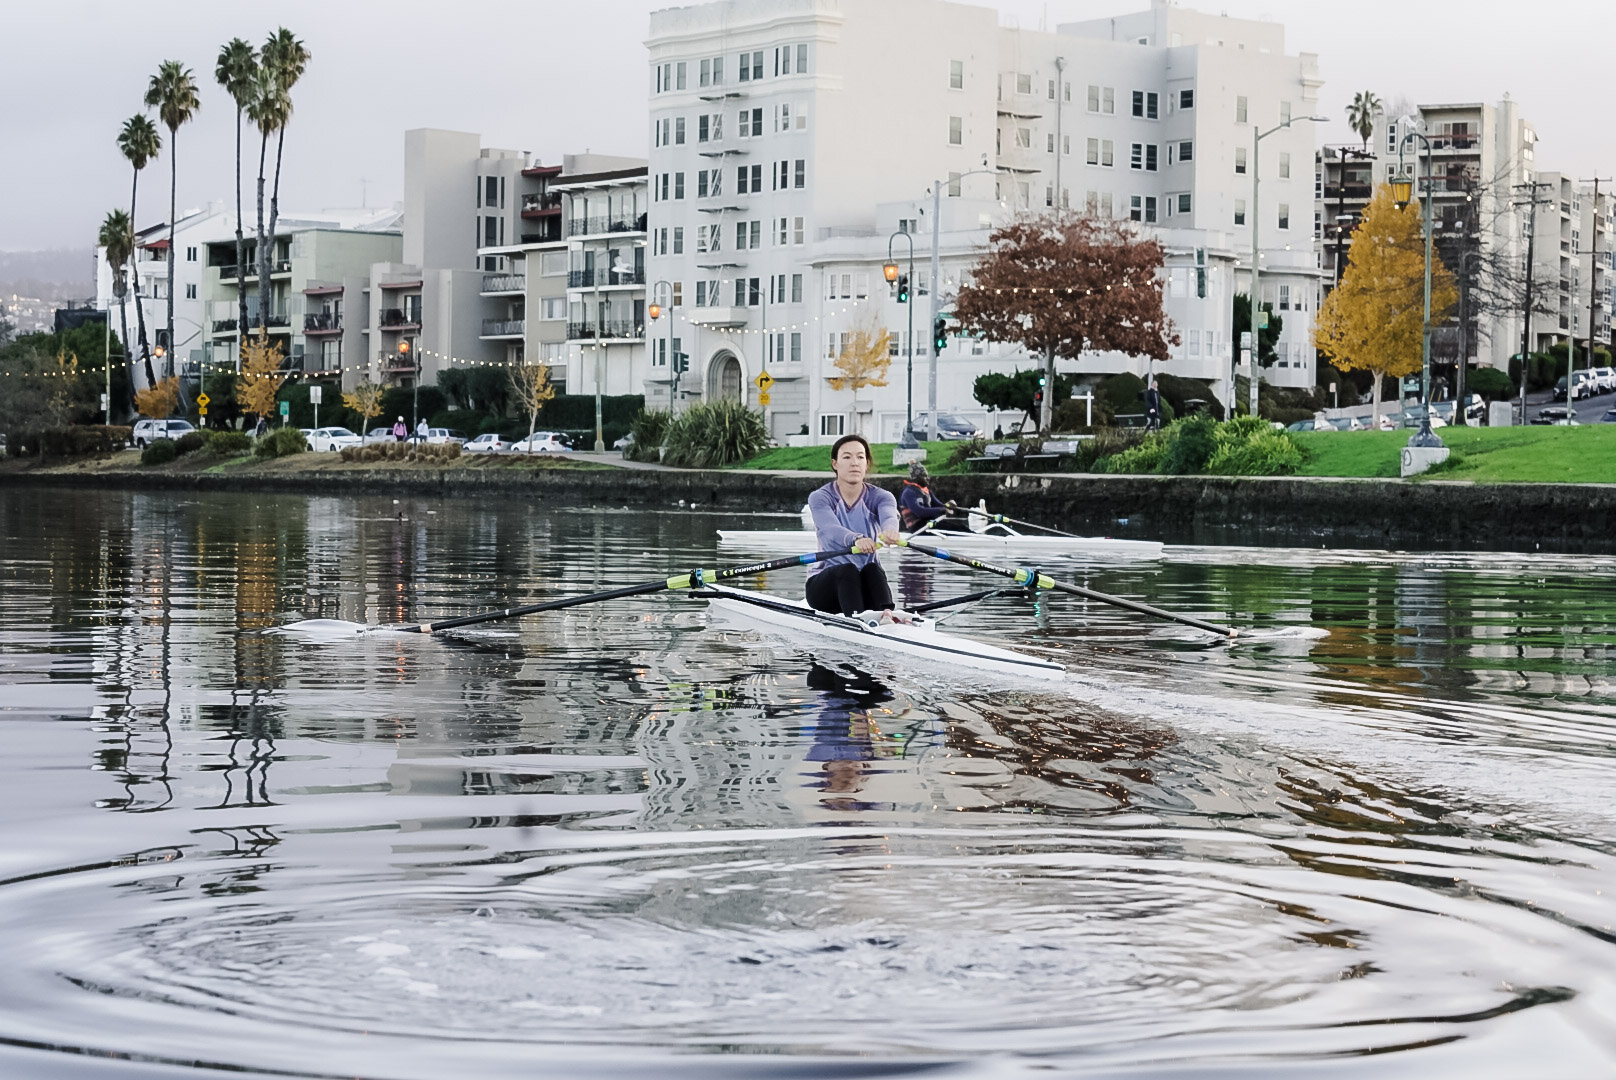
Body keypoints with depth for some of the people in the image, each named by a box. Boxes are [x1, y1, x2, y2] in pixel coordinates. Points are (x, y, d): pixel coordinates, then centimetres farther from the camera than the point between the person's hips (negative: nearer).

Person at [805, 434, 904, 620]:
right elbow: (831, 529, -29)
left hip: (868, 584, 2)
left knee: (872, 568, -31)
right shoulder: (819, 498, -6)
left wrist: (889, 530, -53)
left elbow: (889, 516, -26)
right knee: (847, 569, -34)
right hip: (824, 582, -2)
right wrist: (856, 540, -53)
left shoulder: (880, 497, 0)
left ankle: (886, 614, -59)